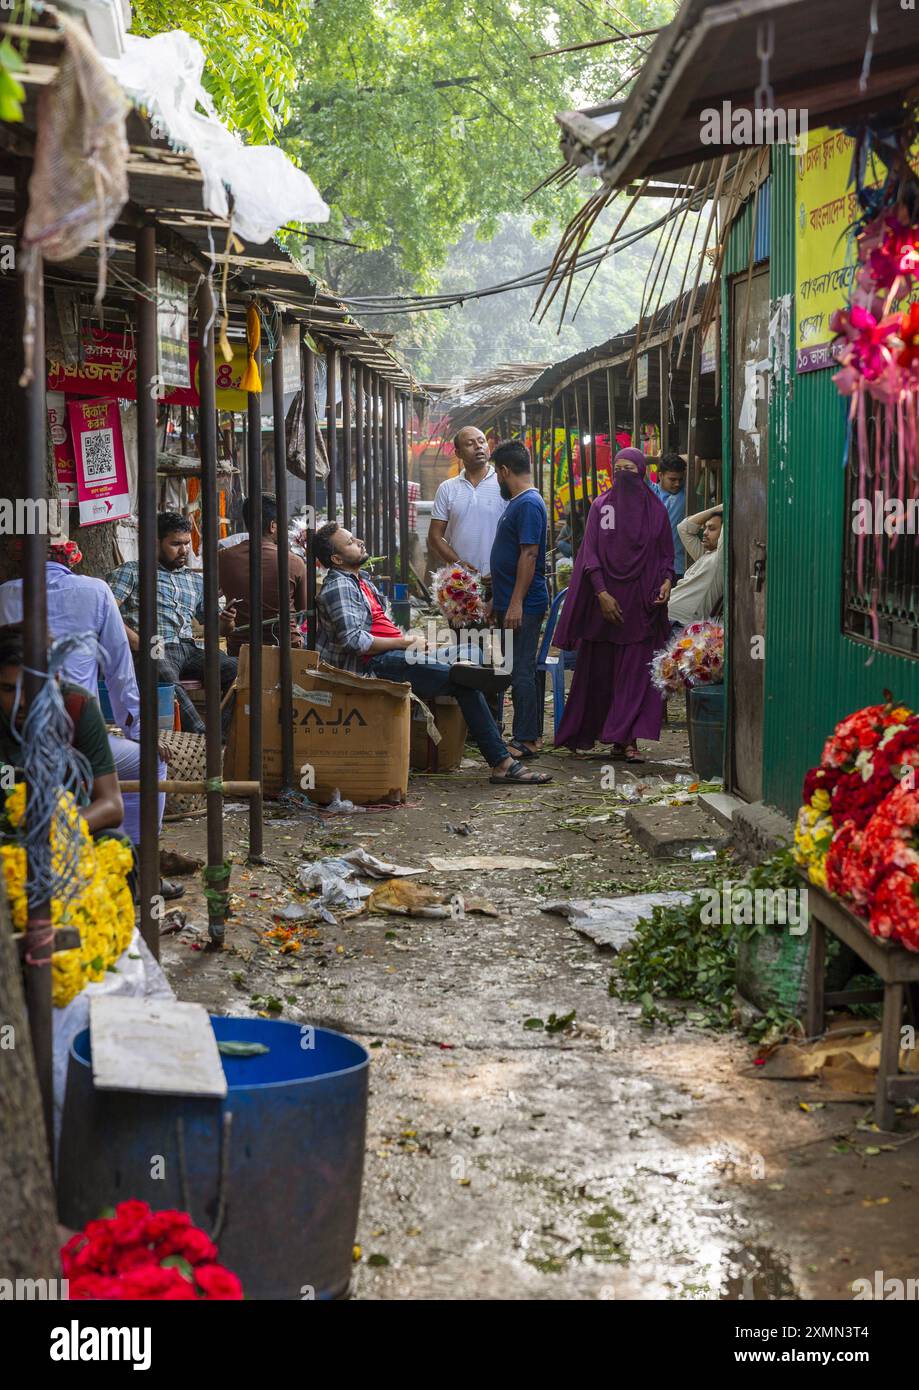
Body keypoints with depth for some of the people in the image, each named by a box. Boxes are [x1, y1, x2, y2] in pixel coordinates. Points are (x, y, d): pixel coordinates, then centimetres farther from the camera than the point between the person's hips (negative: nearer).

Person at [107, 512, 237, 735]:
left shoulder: (196, 580, 29)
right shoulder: (132, 571, 14)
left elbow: (218, 628, 28)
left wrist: (226, 623, 2)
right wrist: (138, 642, -13)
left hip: (189, 649, 5)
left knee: (238, 670, -25)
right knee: (168, 679, -41)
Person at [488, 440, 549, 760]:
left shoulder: (529, 504, -14)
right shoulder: (518, 502, 18)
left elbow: (529, 555, -20)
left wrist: (516, 603, -23)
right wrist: (499, 600, 24)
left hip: (523, 605, -10)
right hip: (512, 603, 10)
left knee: (521, 672, -7)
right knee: (520, 671, 11)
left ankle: (525, 740, -4)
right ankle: (528, 736, 16)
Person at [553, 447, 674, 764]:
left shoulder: (656, 510, 7)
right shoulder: (600, 506, 4)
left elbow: (666, 554, 10)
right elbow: (590, 553, -1)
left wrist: (666, 580, -10)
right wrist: (602, 593, -11)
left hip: (641, 603, 0)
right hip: (606, 599, 0)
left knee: (635, 672, -5)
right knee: (599, 670, 4)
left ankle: (629, 739, -7)